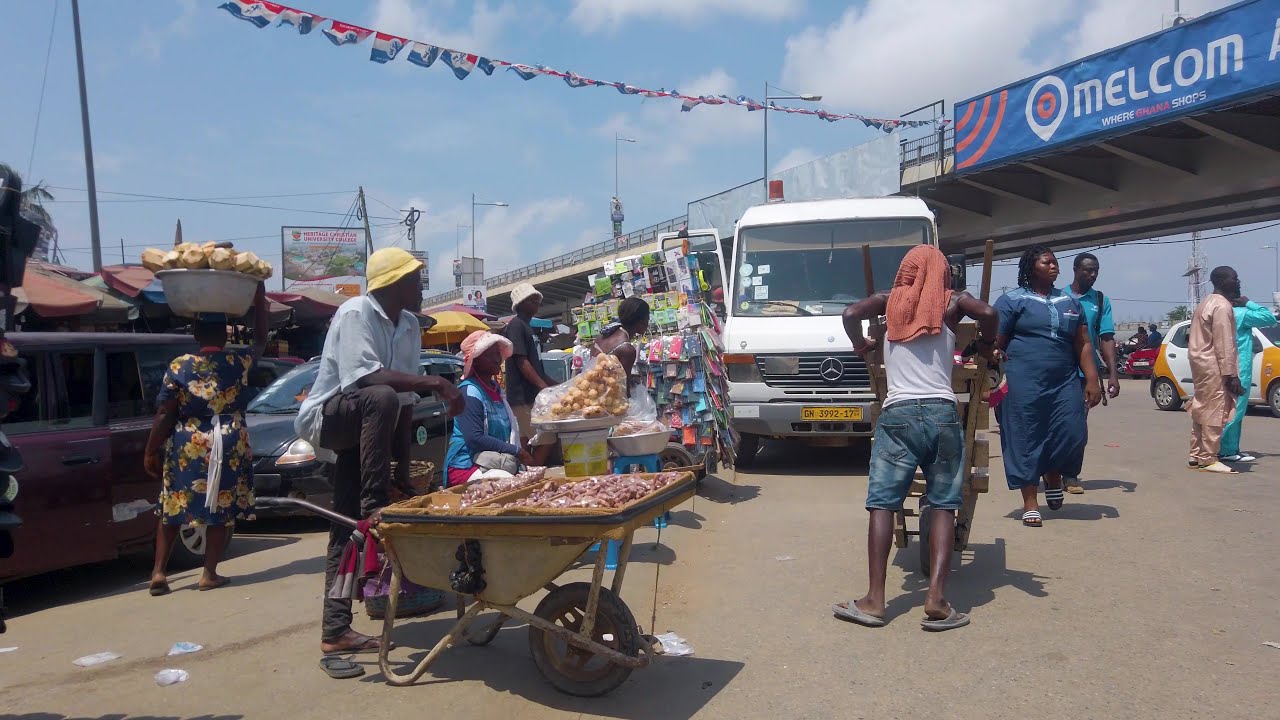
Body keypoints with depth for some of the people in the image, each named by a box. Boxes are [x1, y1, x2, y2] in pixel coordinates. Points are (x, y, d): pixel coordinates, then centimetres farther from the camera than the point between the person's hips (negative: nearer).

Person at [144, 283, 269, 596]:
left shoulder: (178, 367, -6)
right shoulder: (240, 363, -4)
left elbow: (164, 415, -6)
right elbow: (261, 339, 14)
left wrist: (151, 452, 3)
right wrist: (259, 294, 14)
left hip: (187, 447, 0)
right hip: (229, 446, 0)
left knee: (172, 509, 14)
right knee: (220, 511, 8)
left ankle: (158, 572, 13)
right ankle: (210, 574, 11)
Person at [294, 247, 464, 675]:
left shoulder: (408, 325, 2)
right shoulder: (355, 313, -18)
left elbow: (406, 403, 1)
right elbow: (362, 376, -34)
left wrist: (403, 469, -1)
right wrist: (433, 383, -35)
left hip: (365, 425, 7)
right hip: (326, 416, -7)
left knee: (347, 532, 4)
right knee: (381, 398, -38)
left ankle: (337, 632, 10)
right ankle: (373, 507, -27)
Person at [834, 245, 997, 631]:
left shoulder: (890, 300, 10)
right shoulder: (952, 302, 9)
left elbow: (851, 314, -6)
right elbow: (987, 312, -8)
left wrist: (860, 344, 13)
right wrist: (986, 346, 10)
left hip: (897, 414, 0)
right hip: (943, 413, 0)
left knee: (882, 503, 1)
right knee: (943, 506, 5)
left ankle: (875, 600, -3)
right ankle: (936, 600, -5)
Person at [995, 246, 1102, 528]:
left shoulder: (1070, 302, 18)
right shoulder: (1012, 300, 2)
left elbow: (1083, 344, 17)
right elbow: (994, 344, -3)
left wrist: (1092, 380, 8)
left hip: (1065, 383, 5)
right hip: (1023, 384, -4)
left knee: (1072, 434, -5)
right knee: (1026, 440, -1)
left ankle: (1053, 478, 26)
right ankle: (1030, 504, 9)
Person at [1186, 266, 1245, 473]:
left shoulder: (1206, 303, 17)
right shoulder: (1222, 306, -13)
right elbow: (1224, 345, -18)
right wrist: (1231, 374, -18)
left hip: (1201, 363, 10)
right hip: (1214, 367, -10)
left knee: (1203, 411, 12)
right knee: (1215, 413, -7)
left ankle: (1196, 456, 16)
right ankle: (1208, 459, -5)